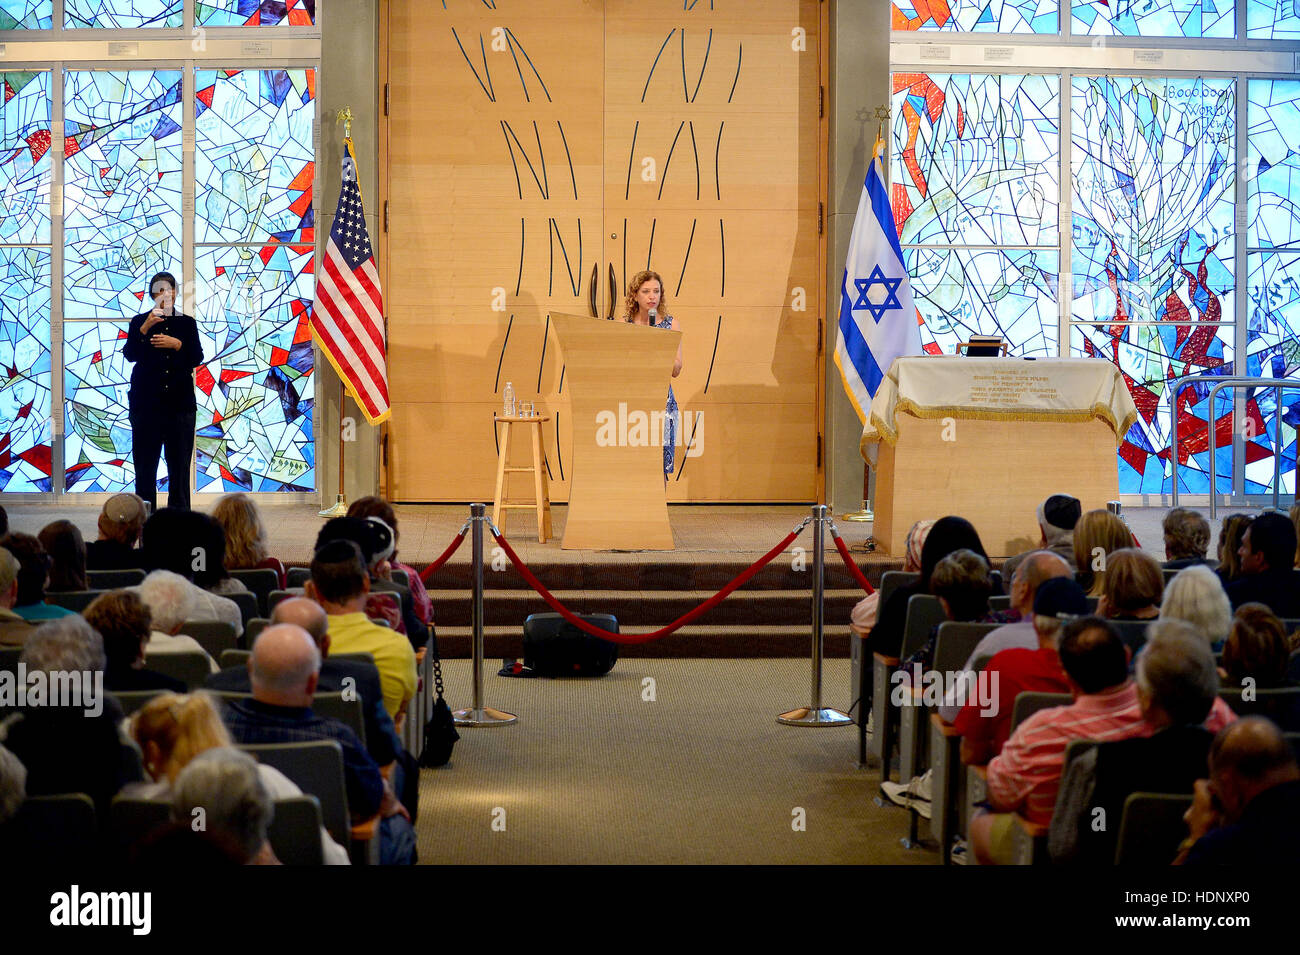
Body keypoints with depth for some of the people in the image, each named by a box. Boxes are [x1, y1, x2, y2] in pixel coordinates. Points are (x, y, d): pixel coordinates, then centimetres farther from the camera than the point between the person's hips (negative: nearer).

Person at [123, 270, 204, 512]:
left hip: (180, 401, 1)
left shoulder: (186, 323, 10)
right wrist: (144, 329, -20)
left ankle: (179, 513, 3)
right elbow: (130, 355, -7)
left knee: (179, 460, -1)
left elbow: (197, 358, 1)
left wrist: (177, 344, -15)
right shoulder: (139, 322, 6)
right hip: (146, 402, -1)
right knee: (145, 461, -2)